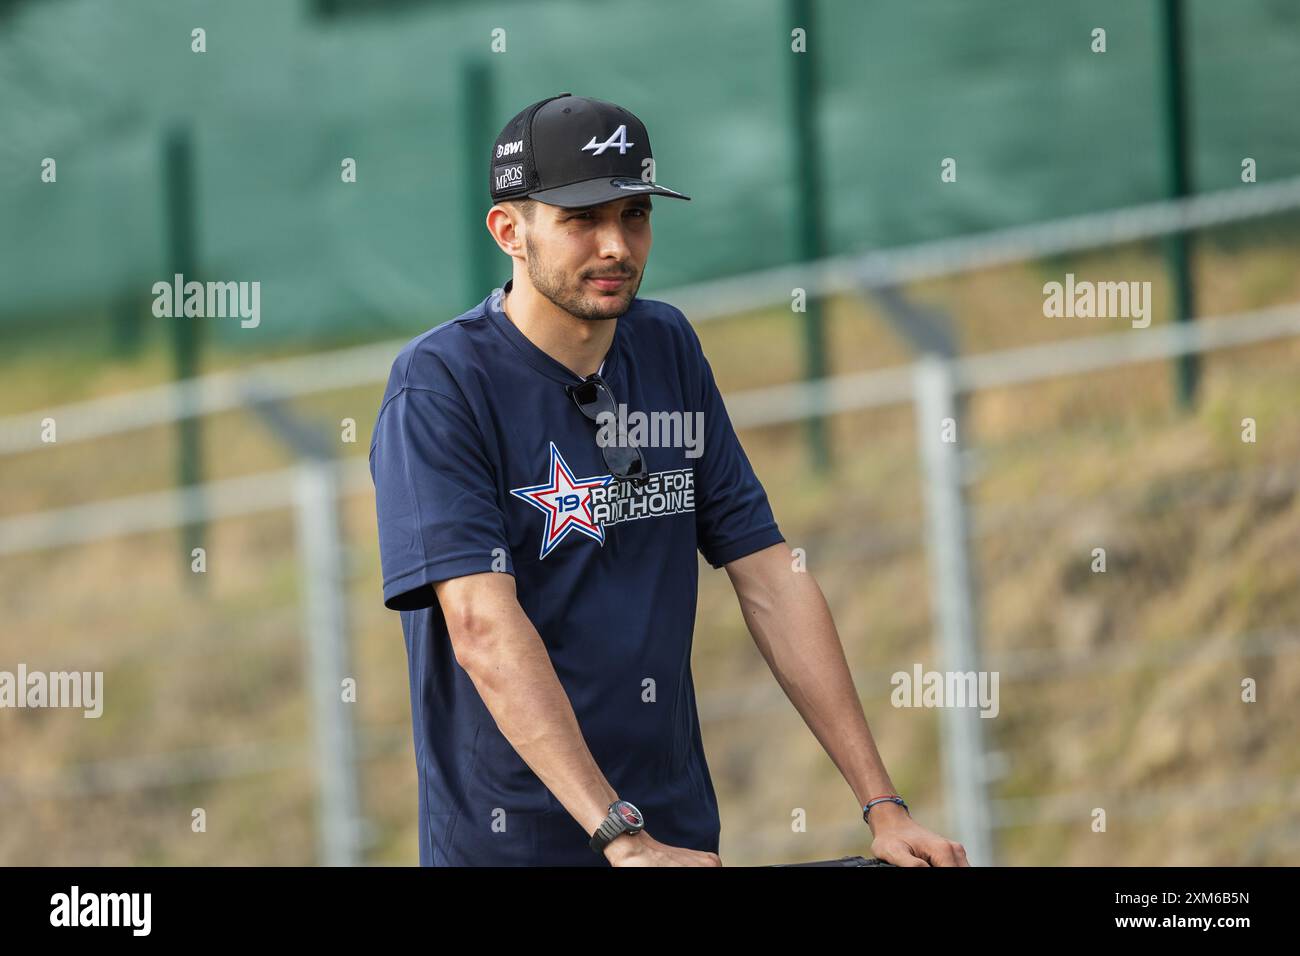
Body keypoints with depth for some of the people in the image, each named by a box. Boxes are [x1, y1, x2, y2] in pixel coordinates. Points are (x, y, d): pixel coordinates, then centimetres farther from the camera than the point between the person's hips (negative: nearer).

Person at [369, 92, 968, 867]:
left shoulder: (669, 351, 6)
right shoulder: (441, 385, -12)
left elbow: (768, 578, 5)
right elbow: (484, 626, -22)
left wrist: (882, 803, -3)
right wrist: (622, 838, -30)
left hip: (679, 830, 5)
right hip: (507, 839, -5)